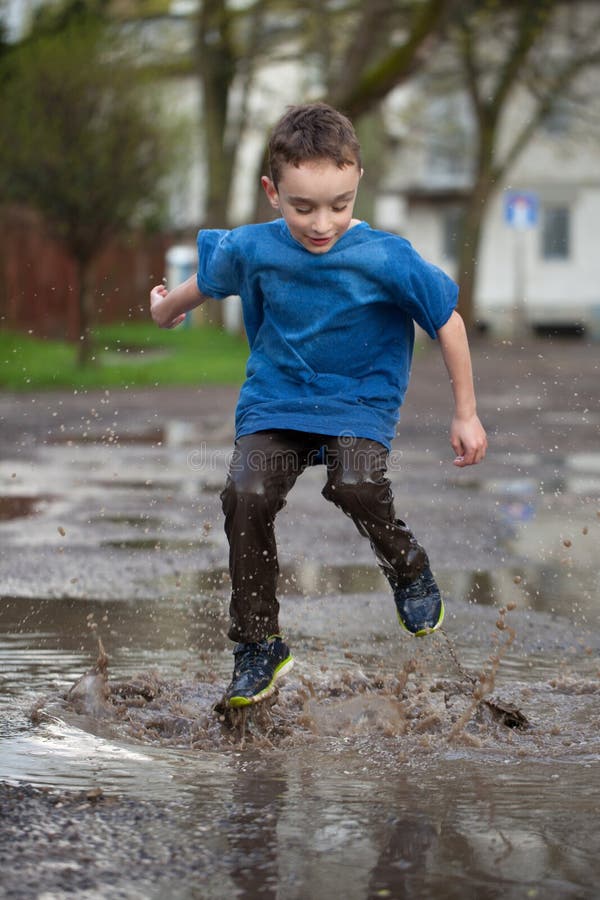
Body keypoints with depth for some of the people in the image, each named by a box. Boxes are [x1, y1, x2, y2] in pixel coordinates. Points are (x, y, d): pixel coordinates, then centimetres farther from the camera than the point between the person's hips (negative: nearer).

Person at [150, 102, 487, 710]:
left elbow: (448, 323, -8)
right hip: (275, 400, 3)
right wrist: (167, 309, 33)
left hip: (360, 403, -2)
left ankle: (408, 570, 4)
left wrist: (466, 415, -3)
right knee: (246, 497, -21)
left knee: (355, 486, -31)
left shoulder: (385, 260, -19)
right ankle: (258, 646, -3)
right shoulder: (252, 250, -11)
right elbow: (208, 279, 14)